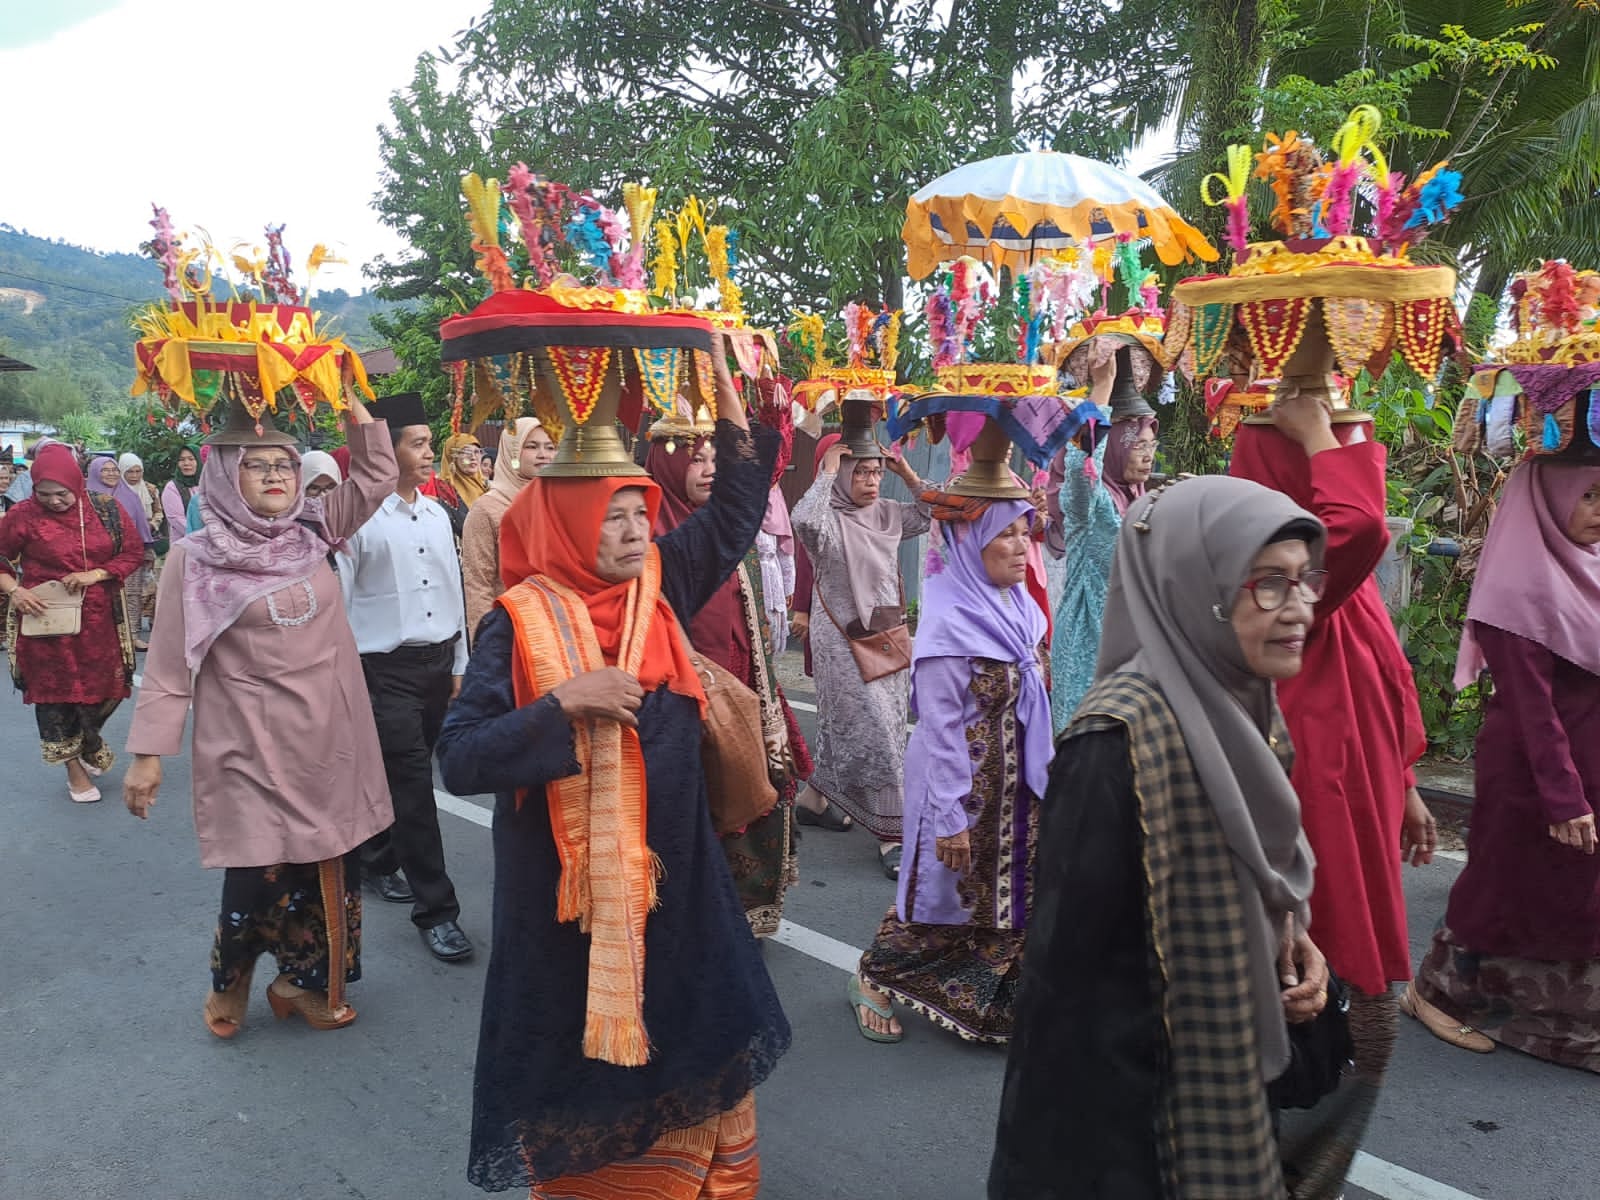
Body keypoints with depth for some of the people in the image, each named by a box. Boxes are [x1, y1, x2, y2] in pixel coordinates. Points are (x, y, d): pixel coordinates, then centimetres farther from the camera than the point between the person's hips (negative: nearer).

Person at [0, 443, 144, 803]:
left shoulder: (107, 511, -2)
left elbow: (133, 552, 1)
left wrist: (95, 574, -13)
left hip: (99, 620, 2)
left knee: (106, 688, 9)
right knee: (54, 691, 7)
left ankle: (89, 743, 40)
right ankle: (74, 769, 22)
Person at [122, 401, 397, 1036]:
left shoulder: (312, 532, 5)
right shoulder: (195, 559, -6)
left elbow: (376, 477, 11)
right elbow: (169, 665, -5)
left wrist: (356, 410, -2)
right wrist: (148, 753, -7)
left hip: (331, 742, 5)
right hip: (254, 750, -4)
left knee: (333, 870, 11)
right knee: (258, 877, 0)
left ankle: (304, 982, 33)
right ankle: (230, 980, 32)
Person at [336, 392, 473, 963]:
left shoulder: (437, 515, 9)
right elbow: (336, 597, -8)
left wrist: (459, 665, 15)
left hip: (438, 663, 6)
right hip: (386, 668, -6)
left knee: (405, 776, 17)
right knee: (413, 783, -6)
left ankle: (379, 861, 40)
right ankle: (435, 909, 1)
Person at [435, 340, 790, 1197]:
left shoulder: (659, 586, 0)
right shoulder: (519, 622, -14)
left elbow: (735, 513, 8)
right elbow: (459, 760, -19)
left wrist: (728, 390, 0)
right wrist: (566, 702, -28)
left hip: (673, 863, 6)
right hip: (570, 882, -5)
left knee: (692, 1033, 20)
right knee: (584, 1052, 11)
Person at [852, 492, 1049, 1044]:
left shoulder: (1019, 608, 3)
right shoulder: (950, 623, -21)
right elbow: (940, 728, -20)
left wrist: (1042, 778, 13)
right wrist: (950, 816, -18)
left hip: (1016, 786, 7)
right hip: (966, 786, -7)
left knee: (1008, 892, 16)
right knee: (944, 893, 8)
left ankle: (998, 999, 35)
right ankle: (873, 979, 30)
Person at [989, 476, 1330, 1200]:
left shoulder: (1246, 709, -2)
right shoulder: (1121, 740, -28)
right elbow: (1072, 965, -25)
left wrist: (1291, 940, -4)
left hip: (1236, 1072, 8)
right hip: (1137, 1100, -8)